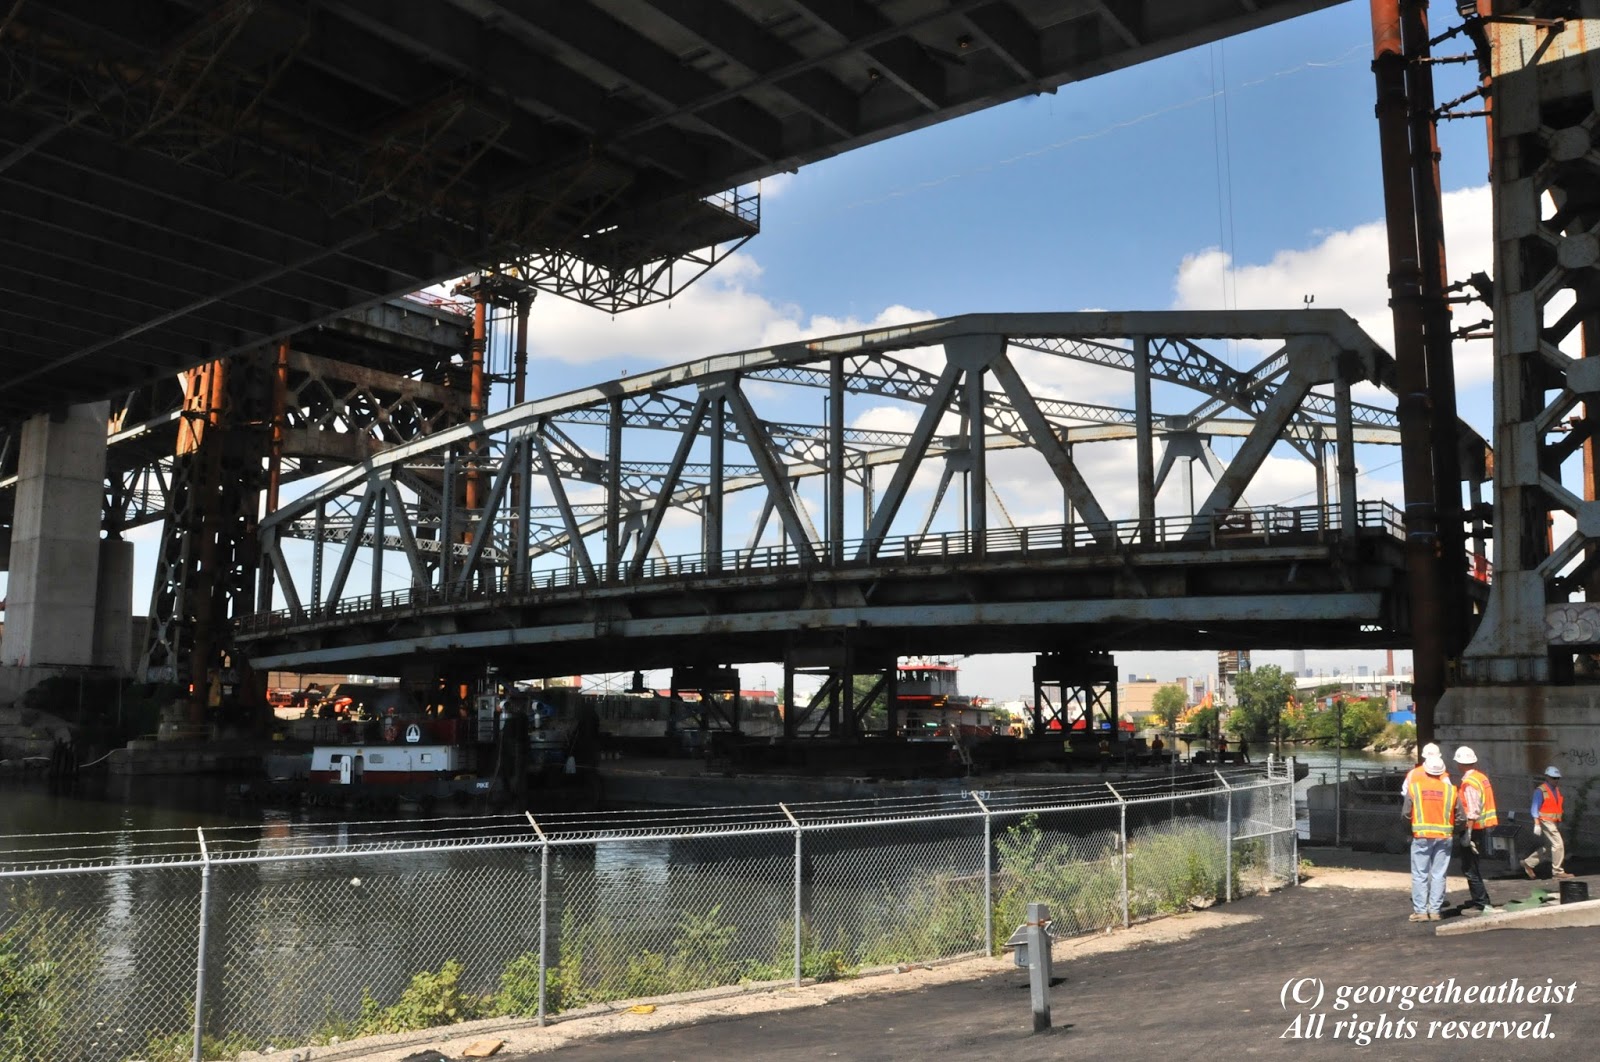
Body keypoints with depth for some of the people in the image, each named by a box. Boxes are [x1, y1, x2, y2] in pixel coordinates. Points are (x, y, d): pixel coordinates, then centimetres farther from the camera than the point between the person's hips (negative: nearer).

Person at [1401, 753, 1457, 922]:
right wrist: (1454, 829, 18)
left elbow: (1406, 814, -2)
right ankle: (1435, 910, 10)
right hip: (1444, 837, 2)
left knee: (1420, 875, 5)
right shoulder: (1450, 789, -1)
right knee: (1438, 875, 9)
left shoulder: (1414, 787, -4)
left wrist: (1409, 830, 16)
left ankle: (1420, 911, 4)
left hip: (1422, 836, -1)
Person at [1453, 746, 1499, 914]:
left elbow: (1472, 811, -24)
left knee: (1469, 868, -4)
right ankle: (1476, 900, 28)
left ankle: (1483, 904, -5)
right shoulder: (1482, 777, 11)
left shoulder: (1469, 782, -17)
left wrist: (1467, 833, -24)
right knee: (1472, 866, 20)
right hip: (1483, 828, 10)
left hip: (1474, 828, -10)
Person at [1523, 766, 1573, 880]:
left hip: (1554, 823, 9)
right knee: (1558, 845, -9)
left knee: (1547, 847, 11)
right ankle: (1558, 871, 0)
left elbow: (1558, 806, 21)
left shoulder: (1557, 790, 13)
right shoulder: (1541, 790, -11)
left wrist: (1559, 823, 21)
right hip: (1546, 822, -9)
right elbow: (1535, 809, -13)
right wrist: (1537, 825, -19)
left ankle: (1528, 863, 20)